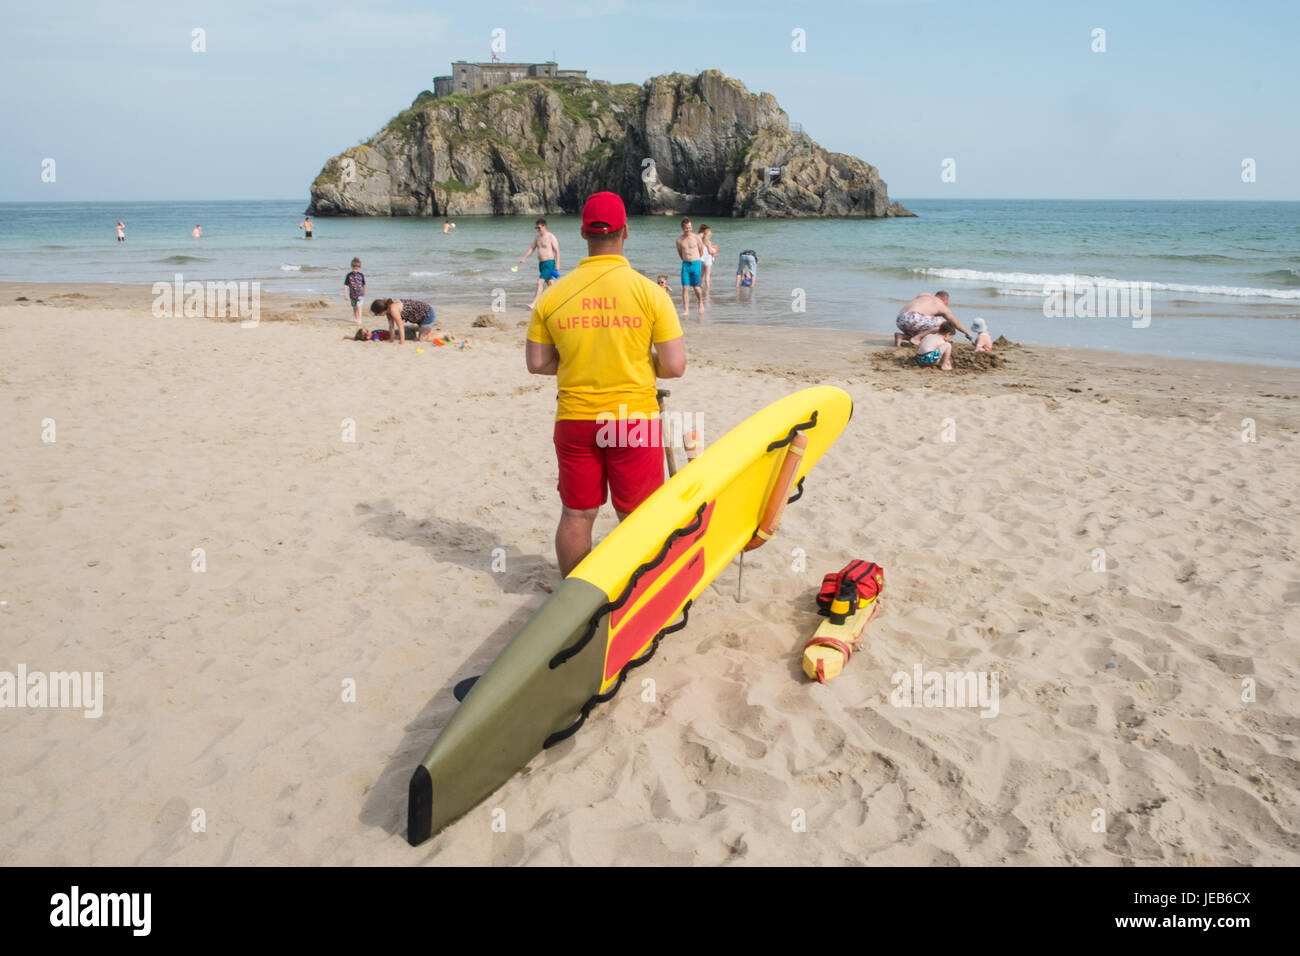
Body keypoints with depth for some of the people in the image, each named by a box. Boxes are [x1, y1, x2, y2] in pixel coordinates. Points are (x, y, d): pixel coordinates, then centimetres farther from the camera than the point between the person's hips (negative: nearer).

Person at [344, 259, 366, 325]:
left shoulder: (361, 275, 0)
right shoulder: (349, 275, -3)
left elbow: (364, 284, 12)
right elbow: (345, 285, 0)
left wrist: (364, 293, 20)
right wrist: (345, 294, -6)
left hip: (360, 294, -2)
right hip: (352, 294, 2)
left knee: (358, 306, -19)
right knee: (354, 307, 13)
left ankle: (359, 319, -19)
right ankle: (356, 318, 31)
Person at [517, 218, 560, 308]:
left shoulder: (551, 237, -9)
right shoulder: (537, 237, 12)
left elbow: (557, 251, -10)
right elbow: (531, 248, 18)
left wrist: (557, 264, -14)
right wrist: (523, 258, 10)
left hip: (549, 263, -8)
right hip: (541, 263, 8)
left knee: (540, 282, -15)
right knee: (550, 283, 12)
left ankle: (534, 303, -17)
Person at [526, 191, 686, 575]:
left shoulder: (554, 295, -3)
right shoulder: (649, 292, -10)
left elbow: (536, 363, 3)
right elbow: (674, 366, -10)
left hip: (574, 420, 2)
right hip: (635, 419, -2)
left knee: (576, 515, 14)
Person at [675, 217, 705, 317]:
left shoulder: (696, 237, -5)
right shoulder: (679, 240, 0)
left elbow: (701, 250, 8)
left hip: (696, 264, -1)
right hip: (685, 264, 1)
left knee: (696, 286, 7)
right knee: (685, 287, -5)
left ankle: (700, 302, 36)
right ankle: (686, 310, -4)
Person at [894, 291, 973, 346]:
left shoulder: (924, 295, 30)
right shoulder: (942, 306, 14)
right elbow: (956, 323, 23)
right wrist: (968, 334, 37)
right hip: (912, 318, -8)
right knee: (943, 322, 1)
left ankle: (901, 336, 3)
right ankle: (916, 338, -9)